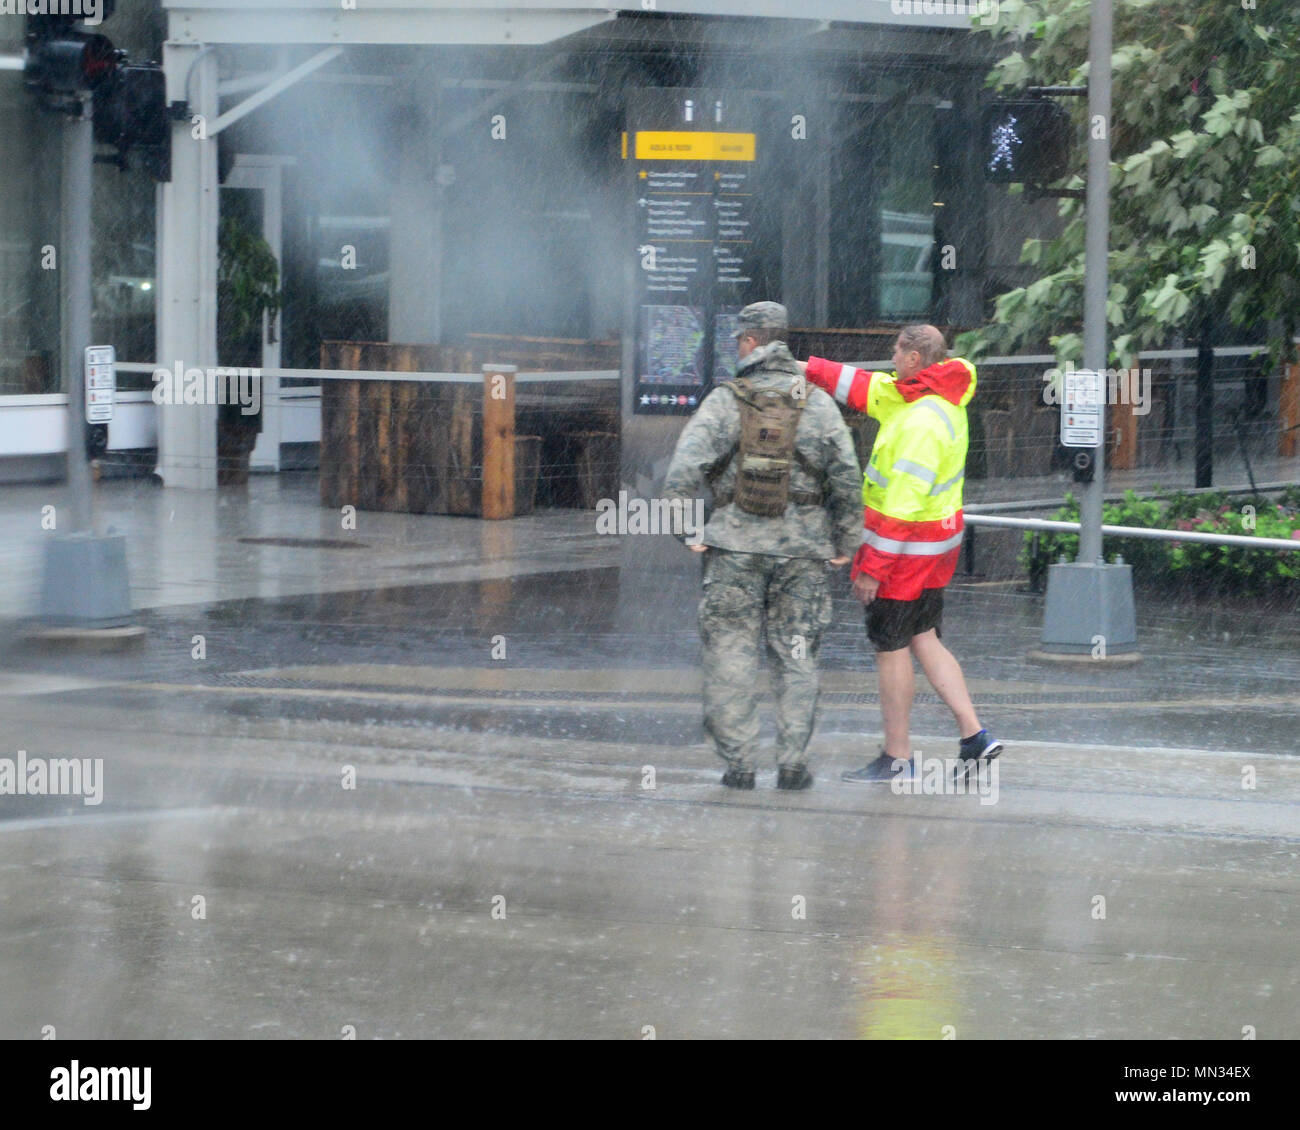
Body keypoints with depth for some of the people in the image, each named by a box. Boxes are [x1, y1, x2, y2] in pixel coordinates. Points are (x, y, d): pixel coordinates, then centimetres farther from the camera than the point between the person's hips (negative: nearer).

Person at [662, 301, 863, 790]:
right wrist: (846, 540, 7)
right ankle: (792, 763, 5)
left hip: (736, 545, -2)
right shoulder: (817, 403, 1)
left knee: (731, 653, 5)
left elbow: (683, 470, -12)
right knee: (796, 655, 9)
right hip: (801, 548, 2)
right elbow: (847, 476, -2)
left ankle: (739, 763, 3)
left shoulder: (725, 400, -4)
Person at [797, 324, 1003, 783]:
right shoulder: (928, 397, 5)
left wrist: (873, 567, -23)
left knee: (891, 649, 2)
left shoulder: (923, 422, -25)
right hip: (935, 545, 10)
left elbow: (904, 503, -26)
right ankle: (973, 736, 11)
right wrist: (809, 369, 20)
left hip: (908, 550, -10)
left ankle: (897, 758, 10)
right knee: (923, 640, 16)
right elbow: (865, 388, 20)